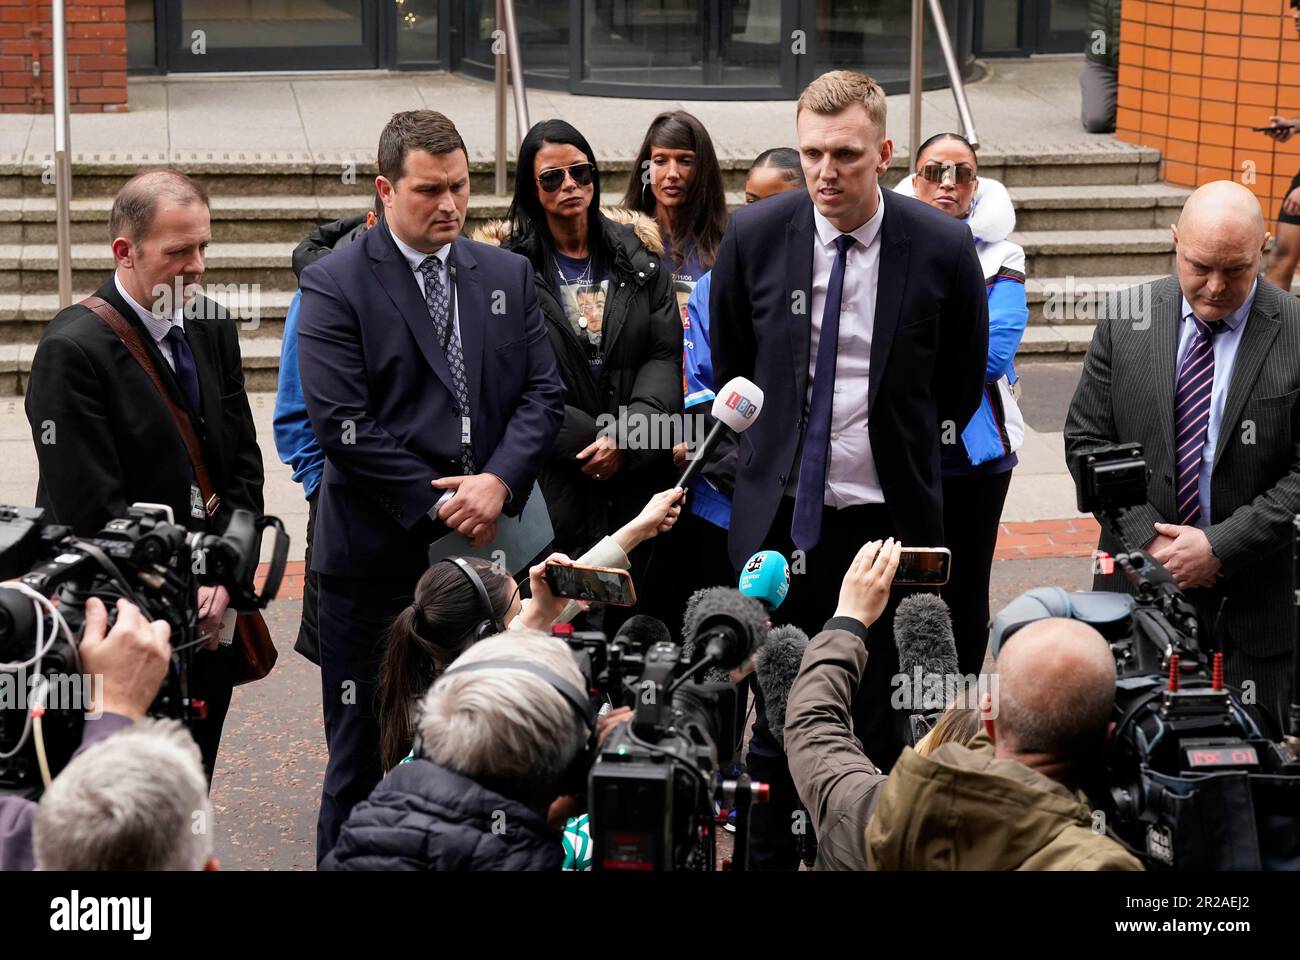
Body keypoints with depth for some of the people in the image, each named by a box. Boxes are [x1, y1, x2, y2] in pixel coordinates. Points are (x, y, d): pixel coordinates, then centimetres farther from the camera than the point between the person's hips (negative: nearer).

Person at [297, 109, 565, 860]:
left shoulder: (509, 276, 12)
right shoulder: (335, 285, -3)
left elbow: (544, 394, 7)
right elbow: (342, 424, -10)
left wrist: (499, 481, -10)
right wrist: (439, 504, -12)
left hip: (486, 545, 4)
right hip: (379, 554, -4)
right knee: (365, 756, 4)